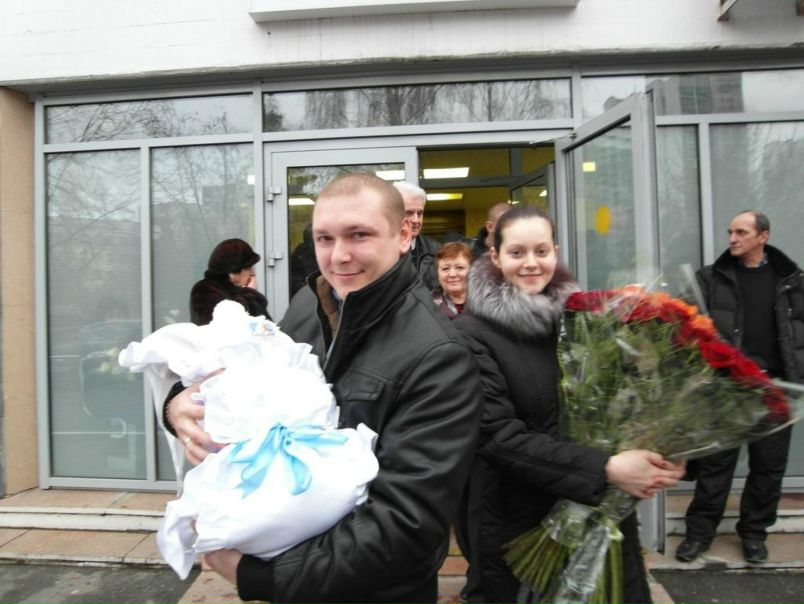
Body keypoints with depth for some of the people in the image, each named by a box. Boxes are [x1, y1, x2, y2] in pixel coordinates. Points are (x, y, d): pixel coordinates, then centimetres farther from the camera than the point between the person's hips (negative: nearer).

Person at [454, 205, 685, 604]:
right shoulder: (472, 333, -13)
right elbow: (497, 434, -20)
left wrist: (661, 454, -13)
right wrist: (605, 470, -27)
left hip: (601, 511, 4)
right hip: (519, 519, -4)